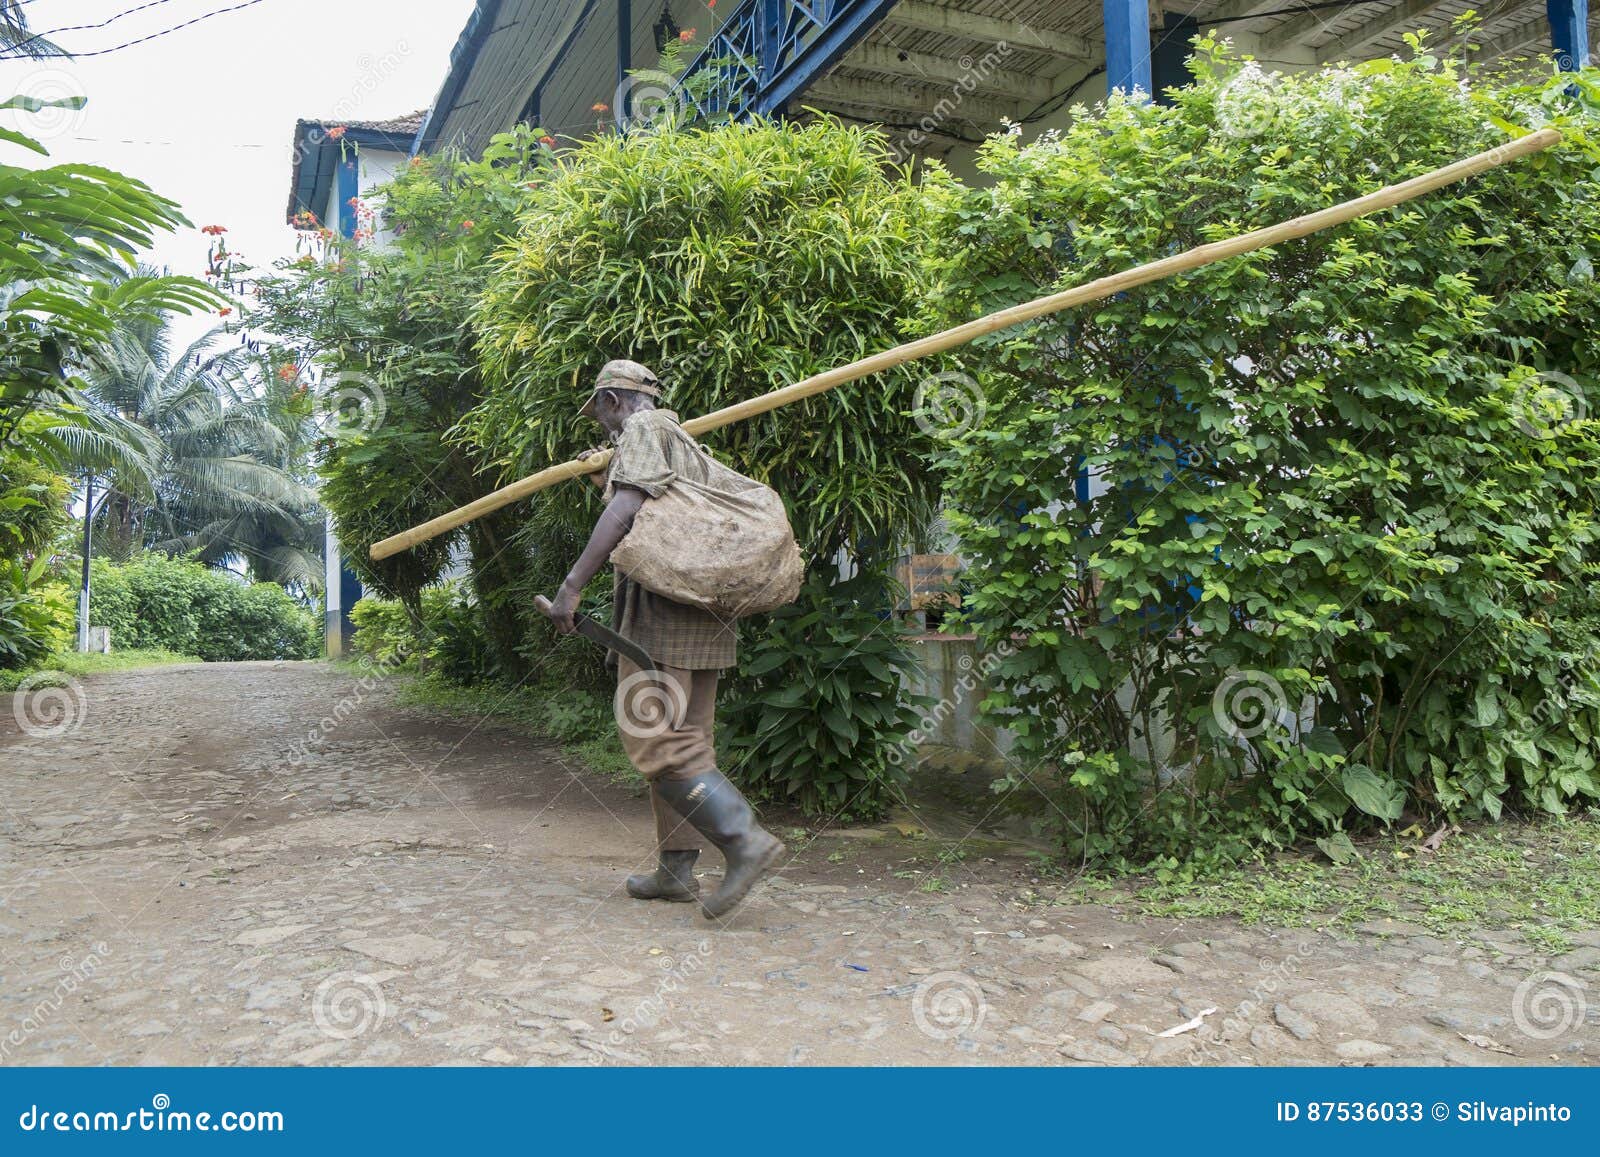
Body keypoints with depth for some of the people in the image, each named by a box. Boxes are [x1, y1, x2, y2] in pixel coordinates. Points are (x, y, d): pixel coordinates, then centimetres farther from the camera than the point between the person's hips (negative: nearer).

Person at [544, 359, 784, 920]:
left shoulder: (643, 428, -2)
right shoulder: (687, 442, 26)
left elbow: (625, 510, -17)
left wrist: (571, 587, -21)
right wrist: (605, 477, 43)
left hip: (662, 602, -10)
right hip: (703, 611, 10)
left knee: (652, 737, -12)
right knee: (684, 737, 10)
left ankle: (744, 838, -18)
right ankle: (676, 868, 15)